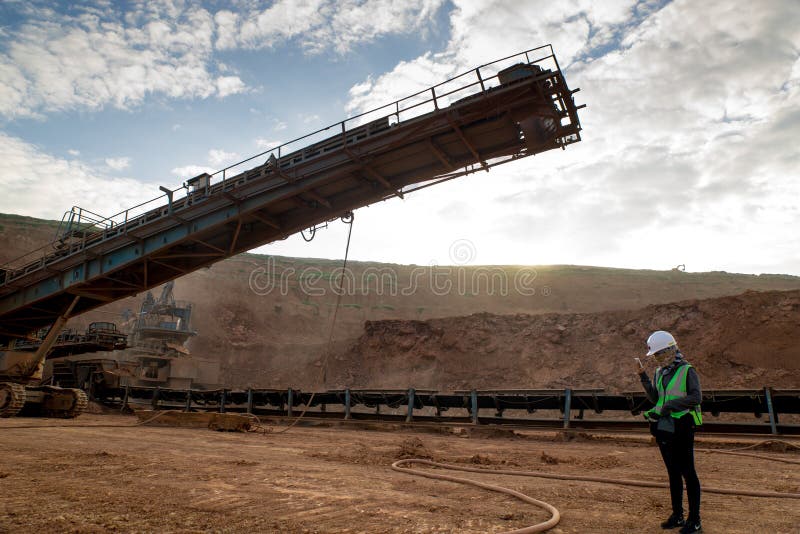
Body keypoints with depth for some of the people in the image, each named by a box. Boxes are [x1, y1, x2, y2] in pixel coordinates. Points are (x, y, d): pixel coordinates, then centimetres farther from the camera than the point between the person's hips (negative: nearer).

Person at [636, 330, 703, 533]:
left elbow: (696, 397, -18)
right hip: (663, 428, 7)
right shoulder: (660, 372, 11)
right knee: (673, 473, 15)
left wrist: (671, 405, -20)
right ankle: (677, 515, 25)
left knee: (688, 473, 1)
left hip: (682, 429, -7)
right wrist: (643, 376, 0)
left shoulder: (687, 371, -9)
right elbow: (655, 398, 7)